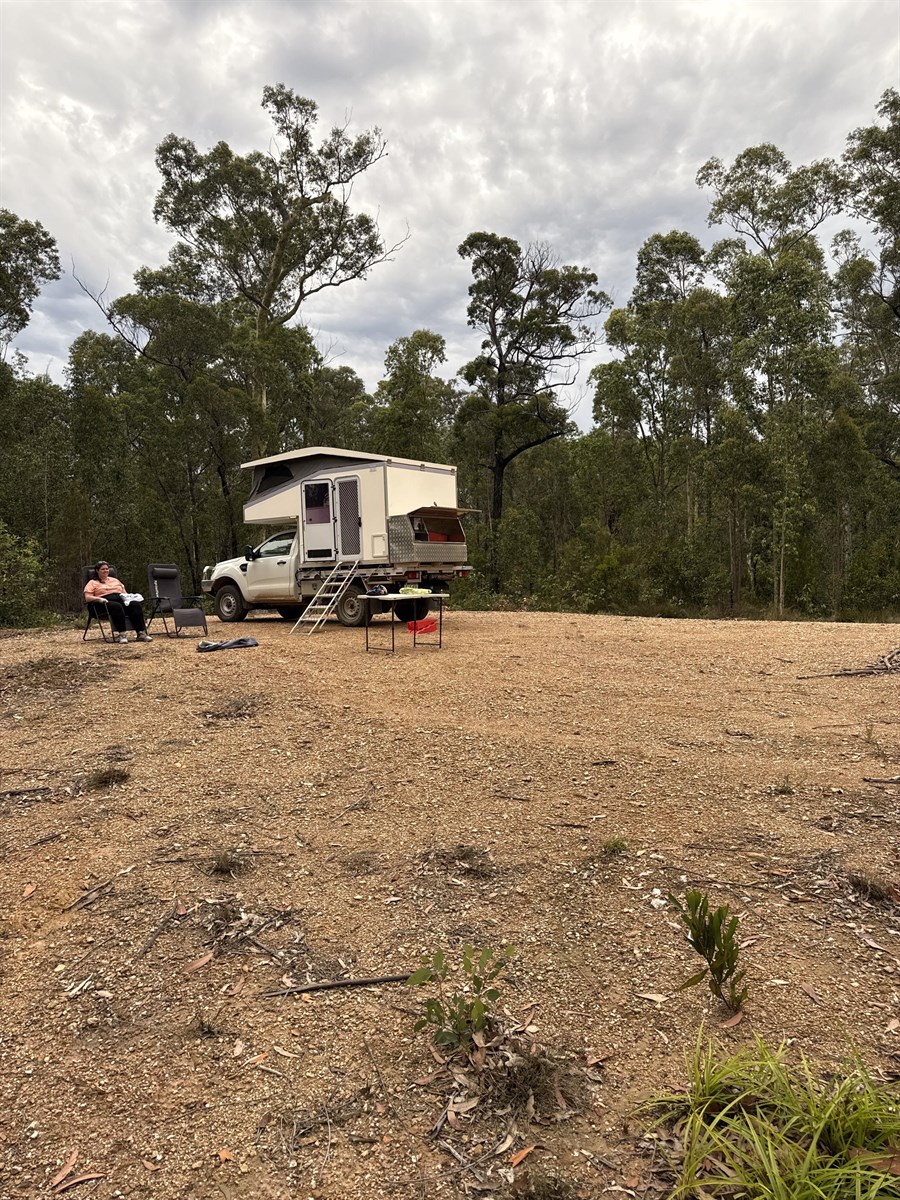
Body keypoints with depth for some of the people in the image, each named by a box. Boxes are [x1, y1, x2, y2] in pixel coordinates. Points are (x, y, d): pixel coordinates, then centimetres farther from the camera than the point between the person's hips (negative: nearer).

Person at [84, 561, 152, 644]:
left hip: (121, 599, 4)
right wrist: (99, 599, -16)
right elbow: (87, 597, 4)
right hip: (107, 601, -4)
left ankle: (141, 633, -40)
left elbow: (124, 593, 29)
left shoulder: (115, 580, 32)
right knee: (117, 607, -42)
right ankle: (121, 635, -50)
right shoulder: (93, 583, 17)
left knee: (136, 604, -30)